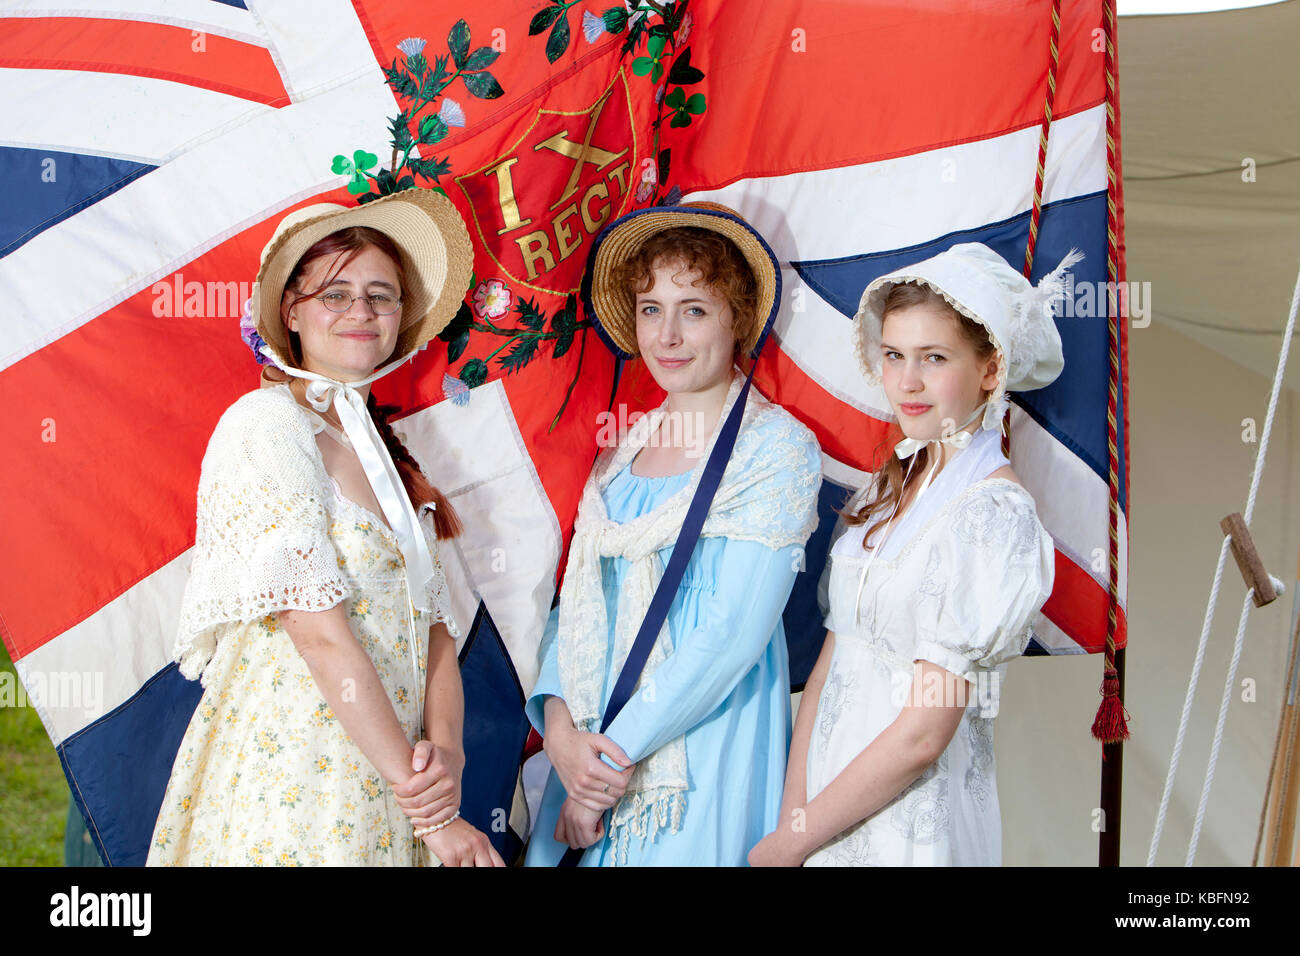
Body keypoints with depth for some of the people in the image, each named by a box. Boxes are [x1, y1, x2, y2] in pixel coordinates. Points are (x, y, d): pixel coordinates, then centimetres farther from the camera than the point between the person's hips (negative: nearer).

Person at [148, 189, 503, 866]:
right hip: (285, 785, -6)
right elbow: (321, 634, -18)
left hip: (384, 779, 7)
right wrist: (431, 811, -17)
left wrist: (445, 747, -12)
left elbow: (434, 626, 7)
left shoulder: (383, 450, 12)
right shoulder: (266, 423, -10)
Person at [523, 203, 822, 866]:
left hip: (711, 731, -5)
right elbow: (581, 595, 5)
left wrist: (620, 751, -16)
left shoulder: (779, 449, -10)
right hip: (595, 735, 5)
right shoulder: (624, 449, 8)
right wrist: (558, 720, -12)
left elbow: (734, 628, -16)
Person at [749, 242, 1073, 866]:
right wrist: (793, 812, -7)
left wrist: (788, 844, -13)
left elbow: (923, 734, -20)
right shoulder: (890, 487, 5)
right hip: (834, 794, 6)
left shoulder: (996, 514, -18)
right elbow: (830, 662, 3)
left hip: (911, 821, -6)